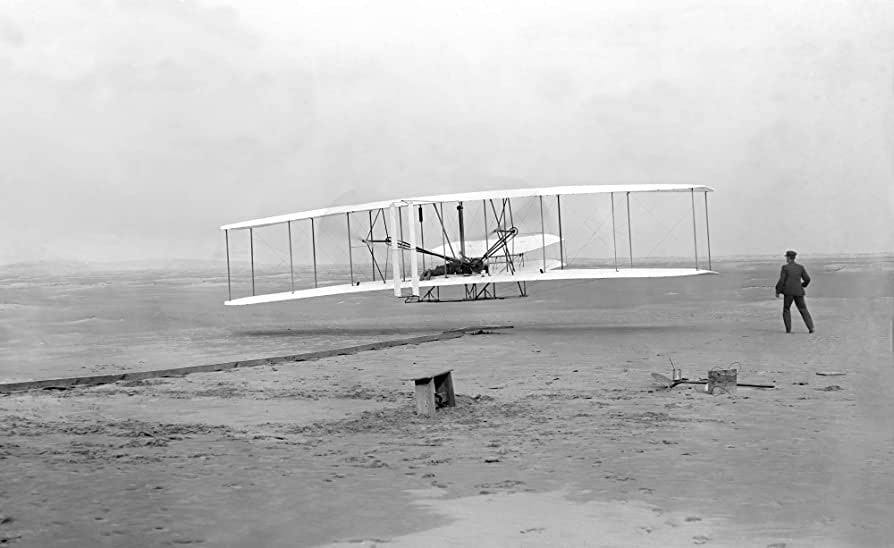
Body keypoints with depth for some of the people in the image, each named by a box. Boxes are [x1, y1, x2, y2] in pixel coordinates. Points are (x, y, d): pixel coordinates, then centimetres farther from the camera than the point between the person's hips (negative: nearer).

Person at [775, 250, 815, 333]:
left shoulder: (785, 267, -6)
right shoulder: (800, 267, 5)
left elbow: (781, 281, -10)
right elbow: (807, 279, 4)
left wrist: (777, 291, -2)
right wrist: (803, 285, 26)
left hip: (788, 292, -3)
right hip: (798, 292, 3)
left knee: (786, 309, 13)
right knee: (803, 309, 9)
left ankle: (788, 329, 7)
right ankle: (811, 327, -3)